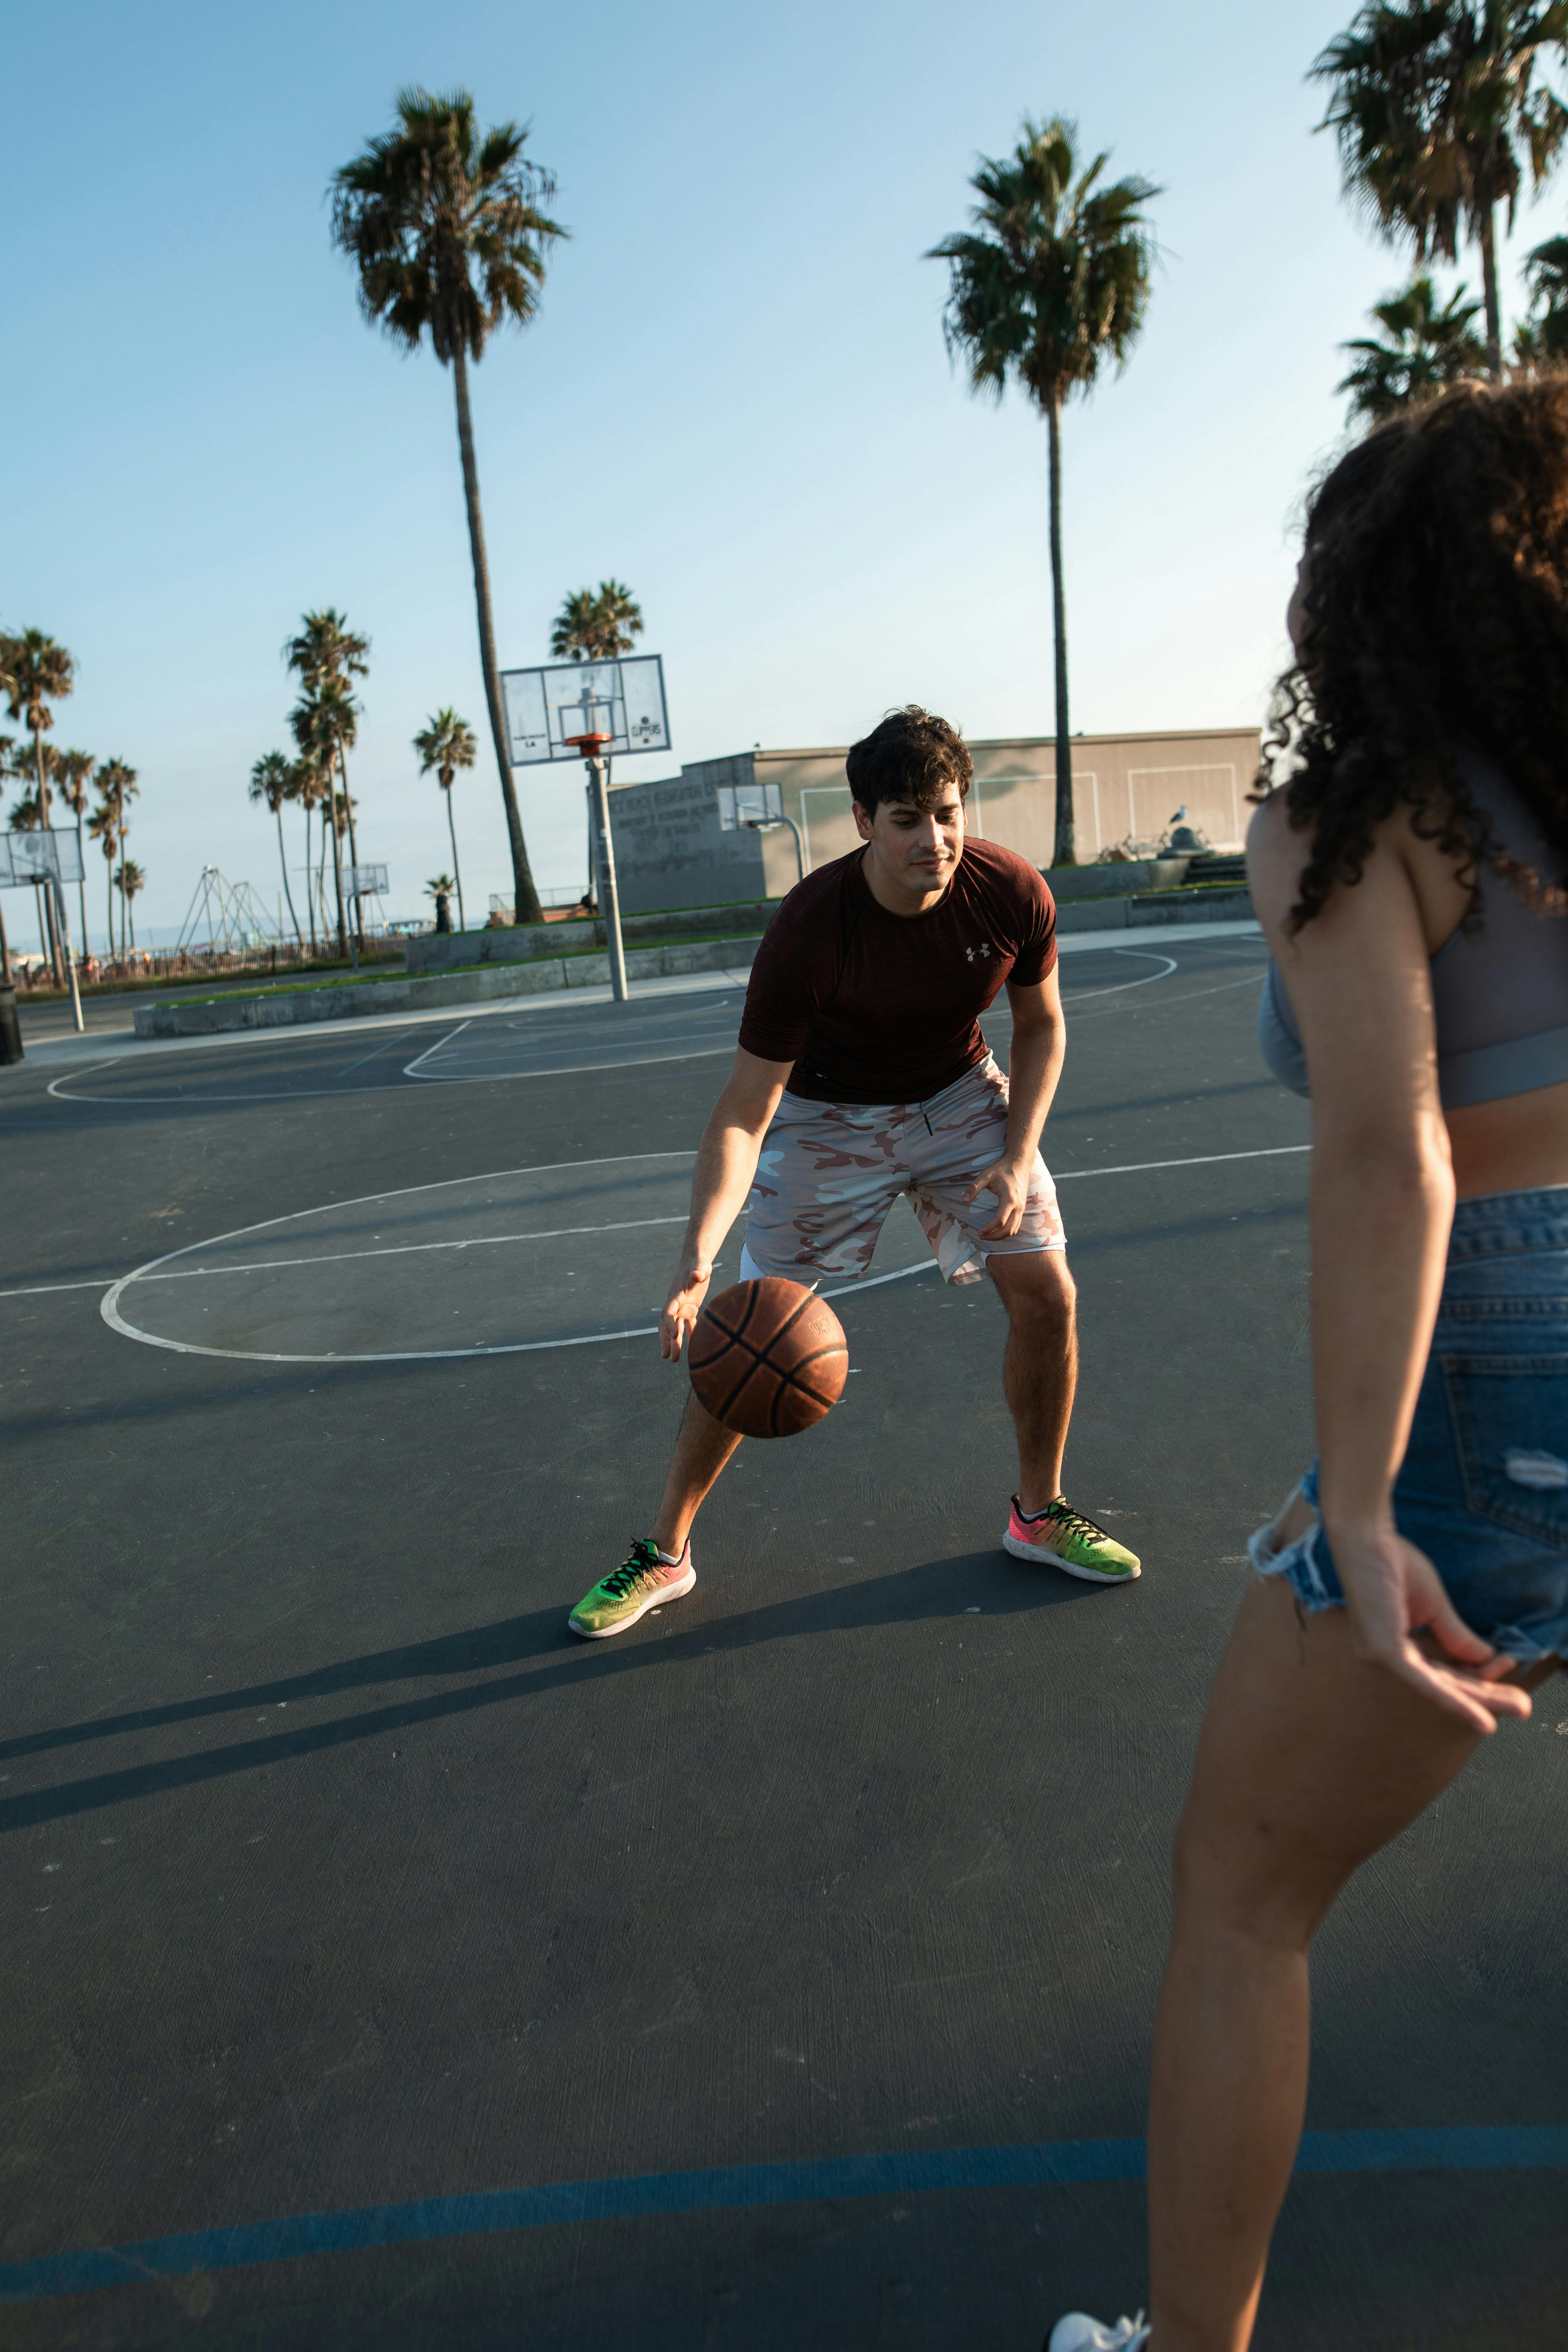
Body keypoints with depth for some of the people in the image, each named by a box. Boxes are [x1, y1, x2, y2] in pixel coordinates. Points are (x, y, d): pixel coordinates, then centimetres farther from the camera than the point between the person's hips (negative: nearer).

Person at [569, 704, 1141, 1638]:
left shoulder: (1014, 893, -22)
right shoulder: (808, 929, -32)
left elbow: (1042, 1028, -2)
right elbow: (745, 1111, -29)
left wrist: (1018, 1159, -15)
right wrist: (698, 1262, -41)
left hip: (961, 1096, 3)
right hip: (827, 1114, -3)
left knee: (1047, 1292, -6)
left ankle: (1040, 1513, 18)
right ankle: (665, 1551, 11)